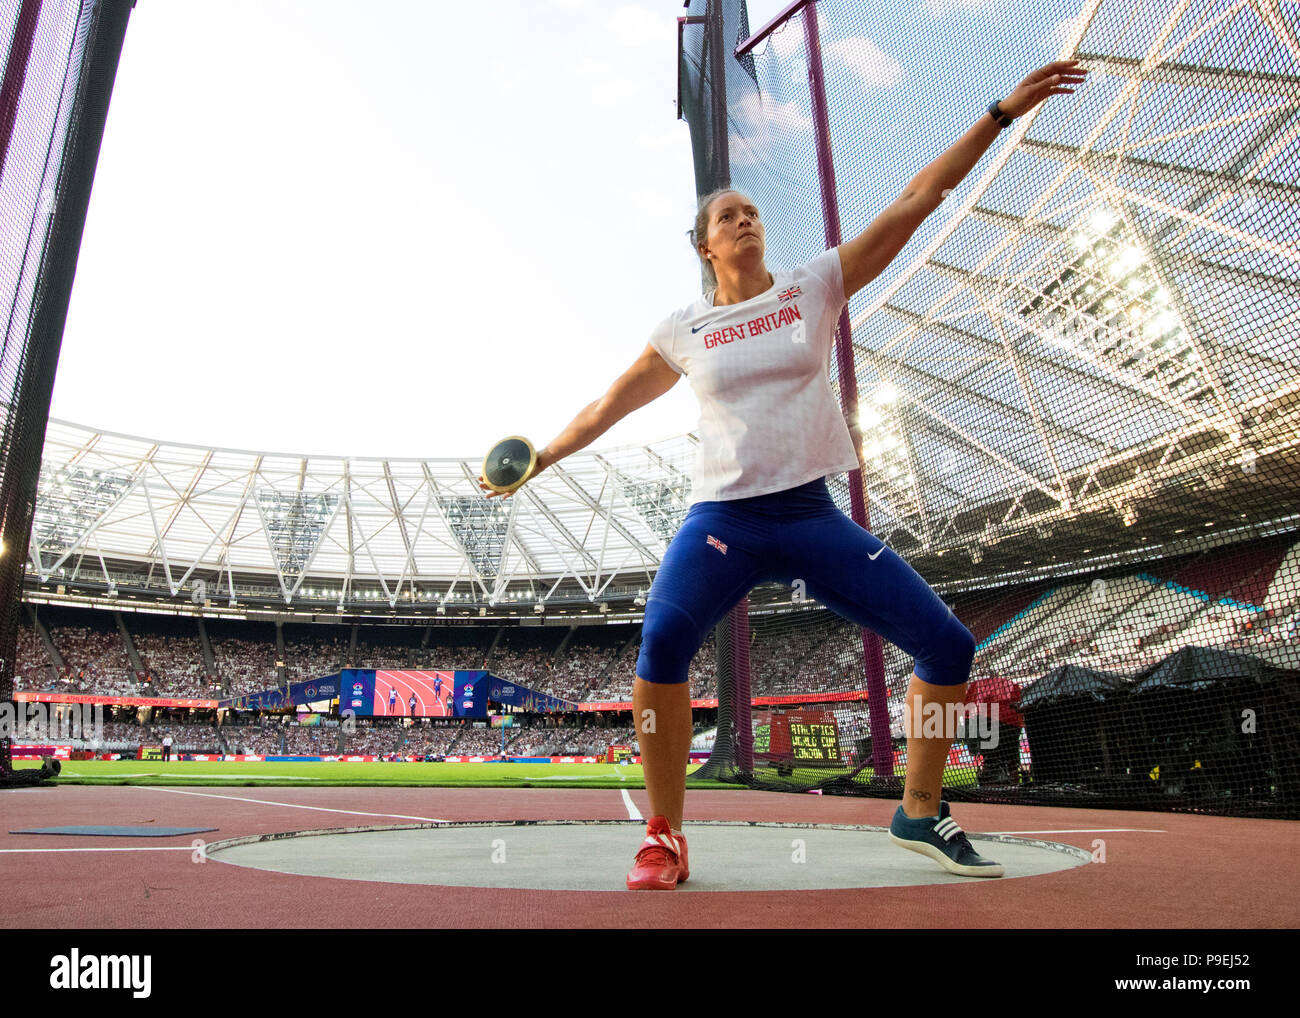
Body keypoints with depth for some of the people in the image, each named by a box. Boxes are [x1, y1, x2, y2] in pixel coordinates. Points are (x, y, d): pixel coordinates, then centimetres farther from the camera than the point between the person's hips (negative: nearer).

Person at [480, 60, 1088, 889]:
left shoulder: (817, 286, 7)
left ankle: (922, 814, 19)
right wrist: (540, 459, 20)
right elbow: (610, 403, 18)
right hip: (724, 518, -1)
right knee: (662, 642, -29)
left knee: (949, 646, -4)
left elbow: (920, 197, 7)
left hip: (812, 515, 2)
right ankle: (665, 839, -9)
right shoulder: (683, 331, 7)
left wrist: (1002, 113, 5)